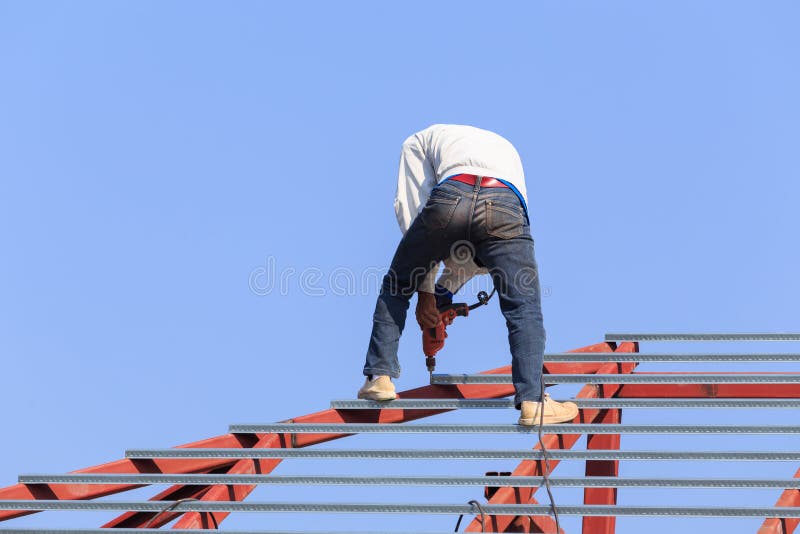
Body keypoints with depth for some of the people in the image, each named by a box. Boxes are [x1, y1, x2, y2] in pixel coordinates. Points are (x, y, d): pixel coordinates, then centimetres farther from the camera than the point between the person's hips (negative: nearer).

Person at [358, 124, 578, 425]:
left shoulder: (421, 141, 37)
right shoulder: (505, 149, 45)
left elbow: (410, 208, 25)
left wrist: (426, 292, 26)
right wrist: (443, 293, 38)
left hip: (450, 197, -1)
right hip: (505, 205, 1)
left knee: (396, 286, 22)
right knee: (524, 308, 8)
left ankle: (379, 377, 19)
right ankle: (532, 402, -5)